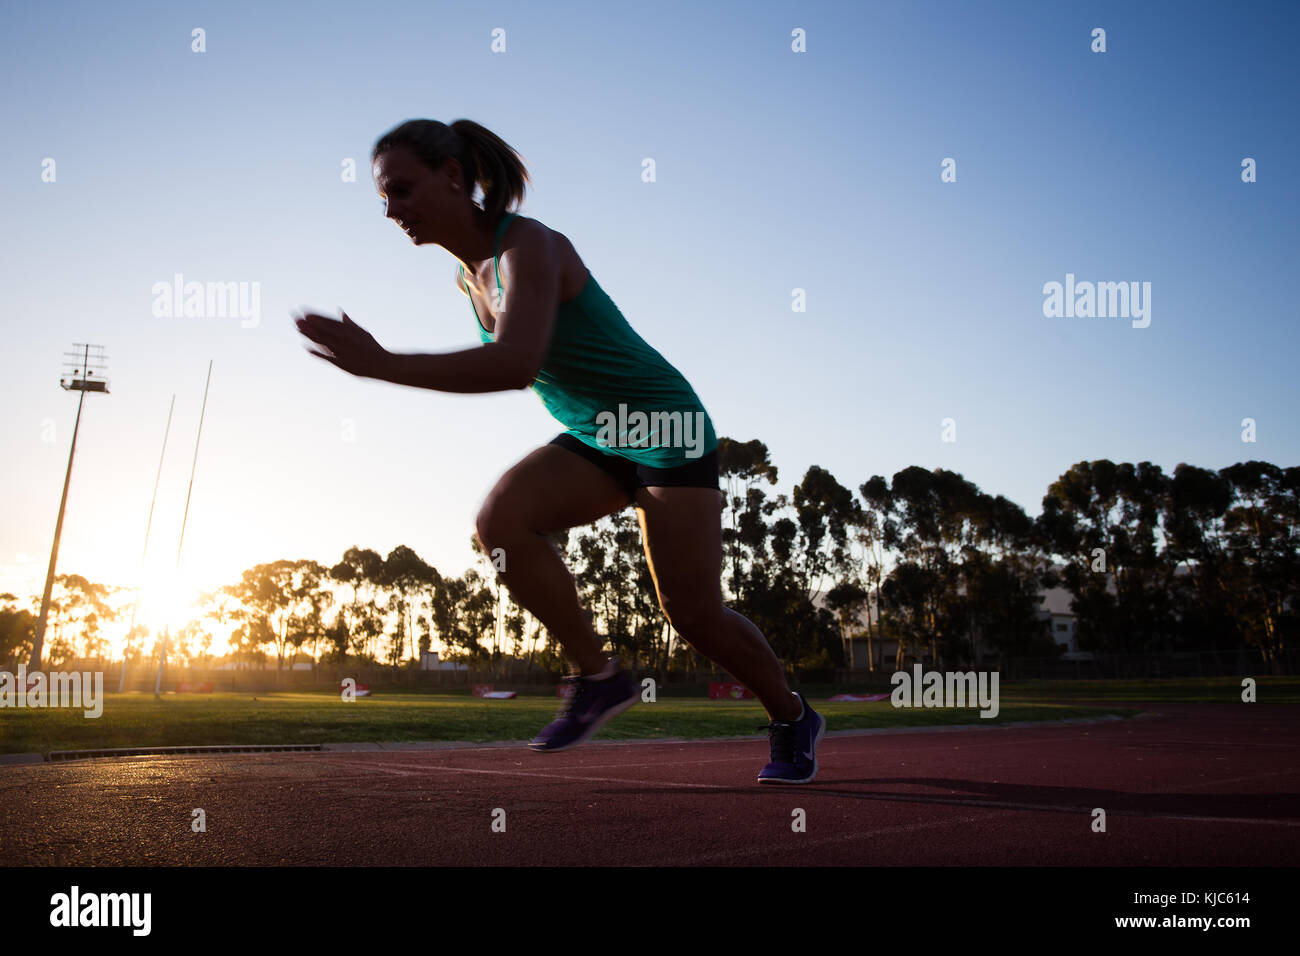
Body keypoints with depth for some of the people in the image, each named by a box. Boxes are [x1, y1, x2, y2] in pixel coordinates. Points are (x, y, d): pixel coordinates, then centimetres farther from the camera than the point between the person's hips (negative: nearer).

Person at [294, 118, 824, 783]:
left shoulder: (527, 247, -24)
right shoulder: (469, 275, 3)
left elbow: (517, 363, -42)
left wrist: (382, 364, -43)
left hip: (666, 429, -7)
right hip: (591, 438, 7)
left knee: (692, 614, -5)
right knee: (500, 519, -19)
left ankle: (793, 718, 22)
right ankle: (597, 676, -5)